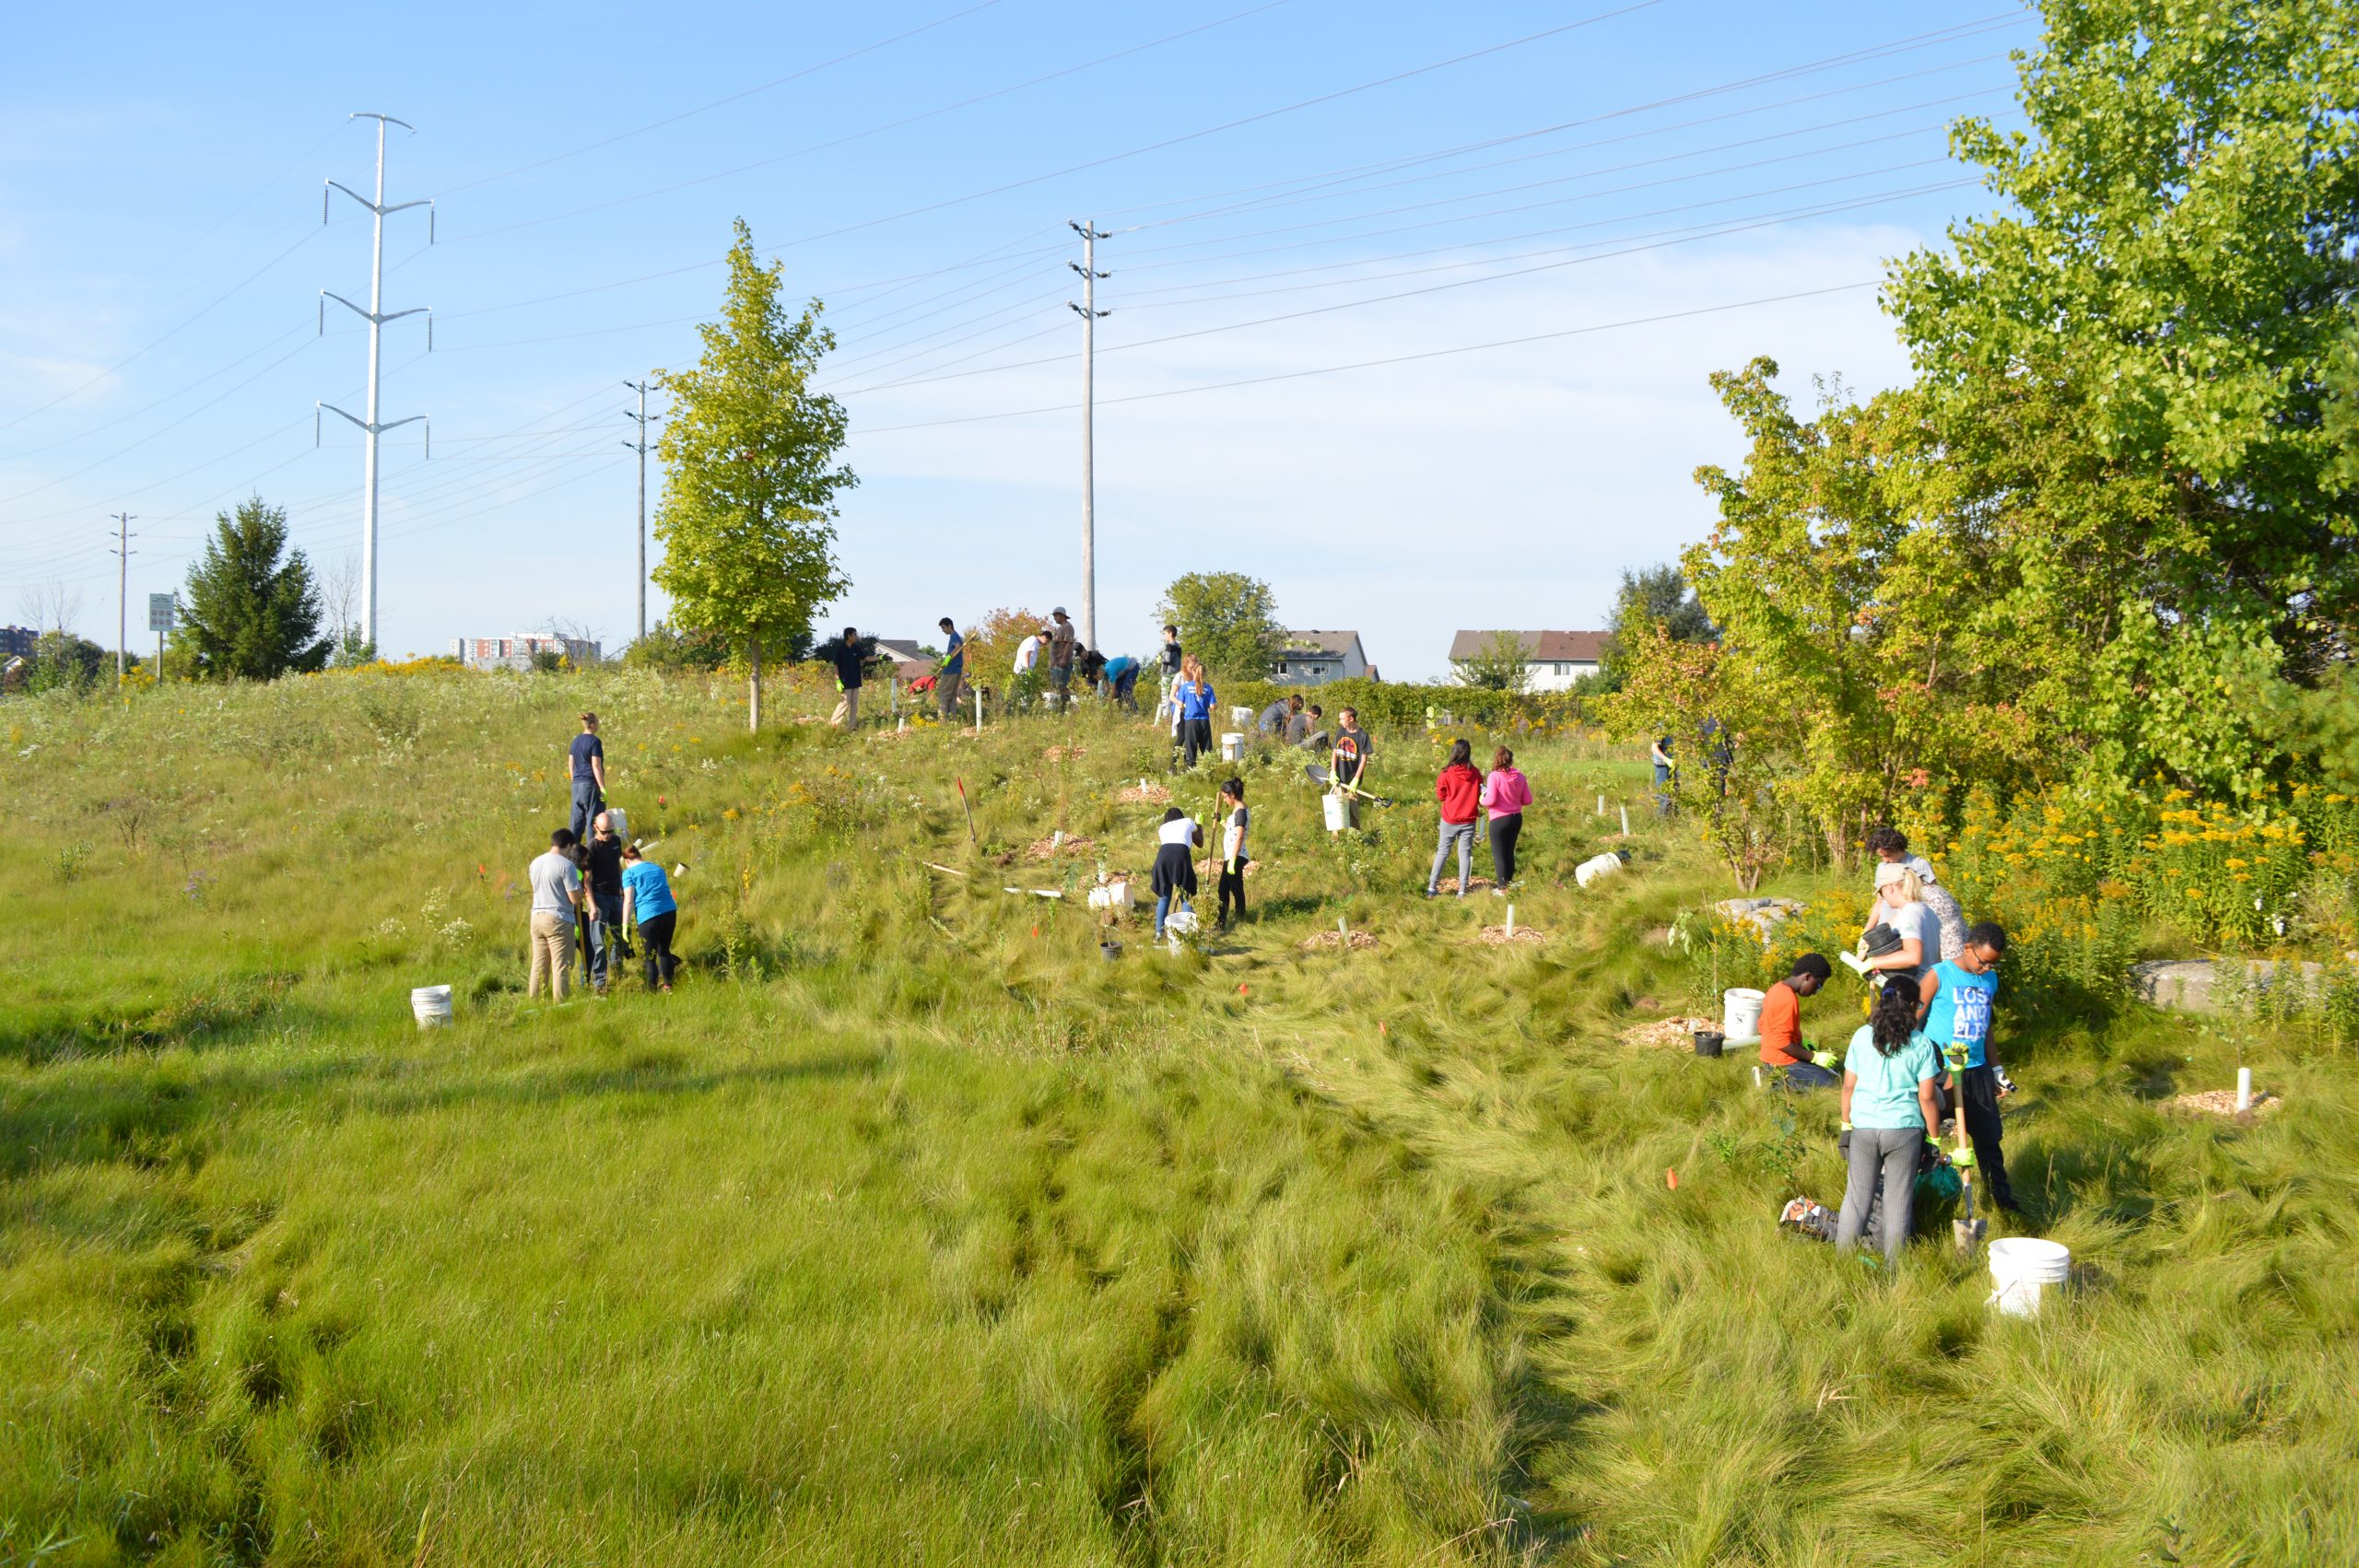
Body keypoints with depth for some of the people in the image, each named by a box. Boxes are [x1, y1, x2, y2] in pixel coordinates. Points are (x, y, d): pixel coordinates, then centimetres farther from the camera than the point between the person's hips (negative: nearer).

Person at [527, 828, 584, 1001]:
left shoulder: (535, 863, 11)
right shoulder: (566, 865, -12)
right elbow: (575, 898, -14)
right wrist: (578, 884, 6)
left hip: (537, 917, 7)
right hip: (559, 919, -7)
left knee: (539, 965, 13)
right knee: (561, 967, -3)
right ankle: (560, 1003, -4)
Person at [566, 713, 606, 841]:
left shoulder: (576, 740, 11)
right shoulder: (594, 741, -11)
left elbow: (570, 764, 16)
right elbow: (596, 766, -15)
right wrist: (603, 788, -15)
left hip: (577, 784, 7)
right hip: (591, 784, -7)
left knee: (577, 818, 10)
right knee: (593, 818, -2)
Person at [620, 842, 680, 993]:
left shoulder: (629, 873, 2)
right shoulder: (658, 868, 19)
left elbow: (629, 901, -6)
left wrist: (625, 925, -5)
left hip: (648, 917, -5)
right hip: (670, 912, 5)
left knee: (650, 957, 6)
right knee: (664, 950, 21)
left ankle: (652, 990, 6)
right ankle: (667, 984, 25)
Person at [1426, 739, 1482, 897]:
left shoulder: (1447, 773, -12)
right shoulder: (1475, 773, -7)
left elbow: (1440, 795, -4)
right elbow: (1480, 796, 1)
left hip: (1450, 819, -1)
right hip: (1468, 820, 1)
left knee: (1442, 851, 10)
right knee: (1465, 853, 7)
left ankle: (1432, 888, 9)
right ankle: (1462, 891, 5)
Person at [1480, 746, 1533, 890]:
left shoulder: (1494, 776, -16)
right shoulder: (1519, 777, -1)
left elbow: (1491, 800, -22)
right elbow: (1528, 800, 2)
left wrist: (1483, 801, -1)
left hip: (1499, 820, -5)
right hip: (1516, 818, 5)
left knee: (1499, 854, 6)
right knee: (1509, 852, 19)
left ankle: (1503, 888, 9)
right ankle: (1510, 883, 27)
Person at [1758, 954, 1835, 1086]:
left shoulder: (1777, 989, 6)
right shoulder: (1788, 1000, -23)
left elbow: (1764, 1026, 16)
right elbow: (1783, 1043, -25)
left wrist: (1799, 1042, 15)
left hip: (1771, 1057, 9)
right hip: (1783, 1063, -9)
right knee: (1832, 1084, -8)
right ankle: (1782, 1083, -8)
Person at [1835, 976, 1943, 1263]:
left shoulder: (1862, 1036, 1)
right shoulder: (1921, 1044, -3)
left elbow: (1848, 1086, 3)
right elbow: (1926, 1098, -3)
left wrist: (1846, 1126, 13)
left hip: (1864, 1127, 2)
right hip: (1904, 1129, -1)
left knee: (1857, 1196, 10)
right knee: (1898, 1199, 7)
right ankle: (1893, 1266, 11)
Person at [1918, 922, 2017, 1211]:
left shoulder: (1991, 980, 9)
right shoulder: (1939, 976, -9)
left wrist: (1995, 1069, 20)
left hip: (1976, 1070, 5)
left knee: (1989, 1138, 10)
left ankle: (2003, 1199, 20)